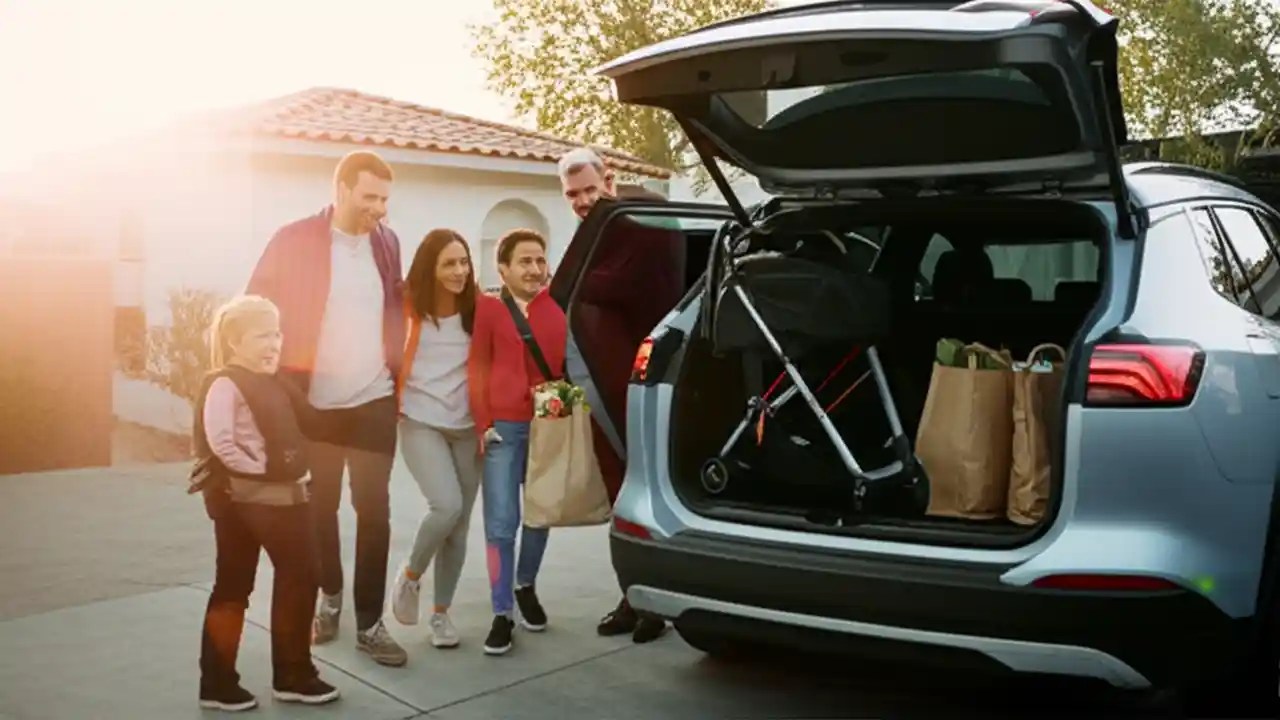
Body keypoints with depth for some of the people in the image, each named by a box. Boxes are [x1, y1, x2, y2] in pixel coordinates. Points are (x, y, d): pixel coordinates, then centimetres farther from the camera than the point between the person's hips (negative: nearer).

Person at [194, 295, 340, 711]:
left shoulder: (274, 384, 13)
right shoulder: (225, 384, -14)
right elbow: (219, 442, -26)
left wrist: (291, 472, 9)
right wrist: (258, 469, -18)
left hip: (283, 496, 9)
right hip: (242, 500, -9)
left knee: (300, 578, 11)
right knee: (233, 588, 1)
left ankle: (293, 674, 22)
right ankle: (218, 684, 15)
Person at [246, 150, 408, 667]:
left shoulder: (387, 243, 4)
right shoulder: (294, 241, -7)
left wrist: (399, 372, 7)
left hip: (375, 402, 2)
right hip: (313, 404, -2)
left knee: (374, 513, 0)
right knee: (319, 509, 12)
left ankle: (369, 623, 10)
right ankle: (330, 597, 35)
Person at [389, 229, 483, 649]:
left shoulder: (477, 309, 1)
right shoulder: (409, 307, -5)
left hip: (467, 426, 3)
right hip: (420, 422, -3)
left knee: (460, 524, 6)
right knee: (447, 506, -21)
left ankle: (441, 613, 23)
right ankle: (410, 575, 9)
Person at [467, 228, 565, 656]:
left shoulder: (556, 310, 6)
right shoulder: (488, 308, -3)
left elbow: (566, 364, 11)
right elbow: (477, 369, -2)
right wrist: (483, 424, -6)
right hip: (503, 428, -3)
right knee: (501, 524, -2)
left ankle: (526, 587, 37)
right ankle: (502, 613, 9)